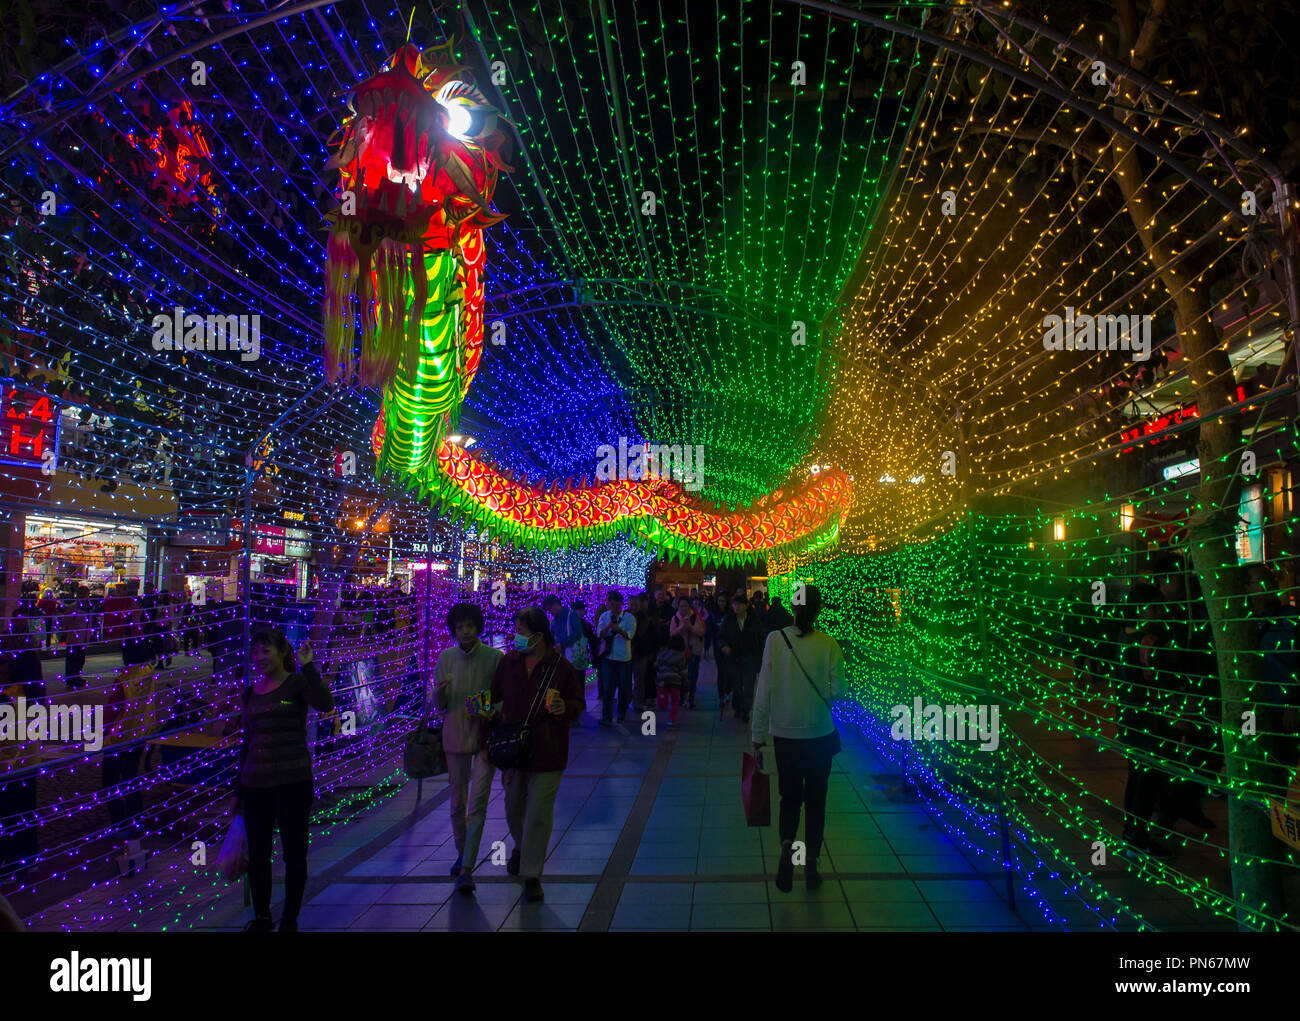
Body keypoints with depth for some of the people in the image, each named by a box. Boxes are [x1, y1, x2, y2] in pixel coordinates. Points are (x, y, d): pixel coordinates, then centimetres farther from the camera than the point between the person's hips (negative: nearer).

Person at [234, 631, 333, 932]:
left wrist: (308, 666, -30)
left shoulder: (297, 683, -4)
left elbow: (325, 704, -25)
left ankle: (290, 921, 18)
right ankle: (261, 917, 29)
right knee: (257, 854, 12)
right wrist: (238, 788, 18)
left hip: (293, 782, -5)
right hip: (255, 783, 5)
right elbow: (248, 741, 17)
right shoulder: (251, 691, 10)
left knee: (294, 854, 5)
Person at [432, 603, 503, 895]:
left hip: (485, 738, -3)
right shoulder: (446, 658, 0)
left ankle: (467, 869, -5)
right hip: (455, 737, 3)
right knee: (457, 804, 14)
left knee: (477, 806, -8)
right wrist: (440, 692, -19)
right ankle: (462, 854, 35)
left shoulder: (494, 657, -9)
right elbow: (438, 705, 3)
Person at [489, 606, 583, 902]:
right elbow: (494, 696, 15)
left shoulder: (561, 666, -9)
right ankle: (521, 847, 49)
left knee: (539, 813, -2)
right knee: (513, 806, 19)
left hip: (547, 752, -4)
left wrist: (564, 708, -22)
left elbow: (578, 703, -2)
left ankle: (532, 875, 10)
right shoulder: (508, 662, 2)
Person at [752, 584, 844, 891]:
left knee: (790, 796, 14)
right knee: (815, 800, 14)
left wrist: (759, 734, -1)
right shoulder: (829, 645, -10)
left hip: (784, 733, 0)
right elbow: (836, 692, -12)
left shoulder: (775, 639, -10)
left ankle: (787, 846, -11)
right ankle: (811, 866, 19)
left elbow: (764, 690, -8)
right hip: (820, 734, 0)